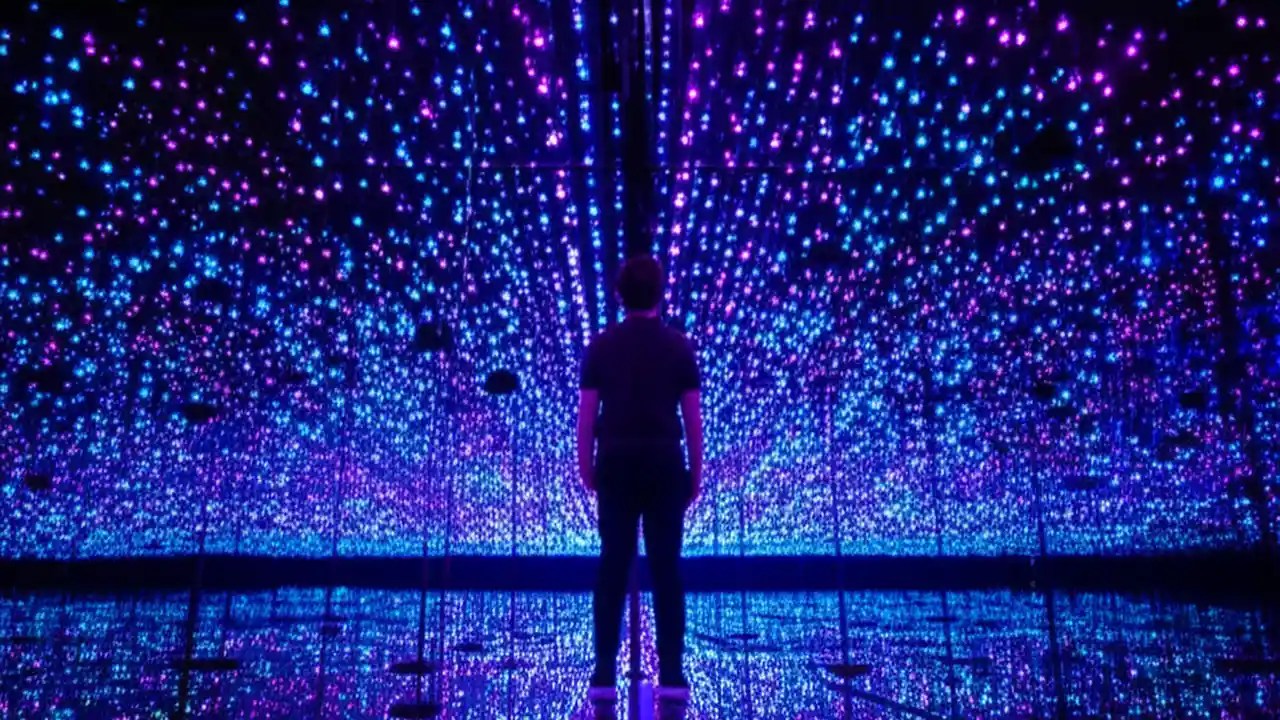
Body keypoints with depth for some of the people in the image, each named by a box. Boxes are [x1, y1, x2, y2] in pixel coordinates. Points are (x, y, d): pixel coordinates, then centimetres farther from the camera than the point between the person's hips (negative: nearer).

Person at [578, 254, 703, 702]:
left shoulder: (601, 346, 2)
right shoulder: (678, 346, 1)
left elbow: (585, 417, 1)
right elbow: (693, 418, 1)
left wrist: (587, 470, 11)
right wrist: (696, 473, 9)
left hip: (616, 464, 1)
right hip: (664, 464, 0)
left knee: (612, 570, 5)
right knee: (666, 570, 4)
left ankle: (604, 675, 9)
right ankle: (671, 676, 7)